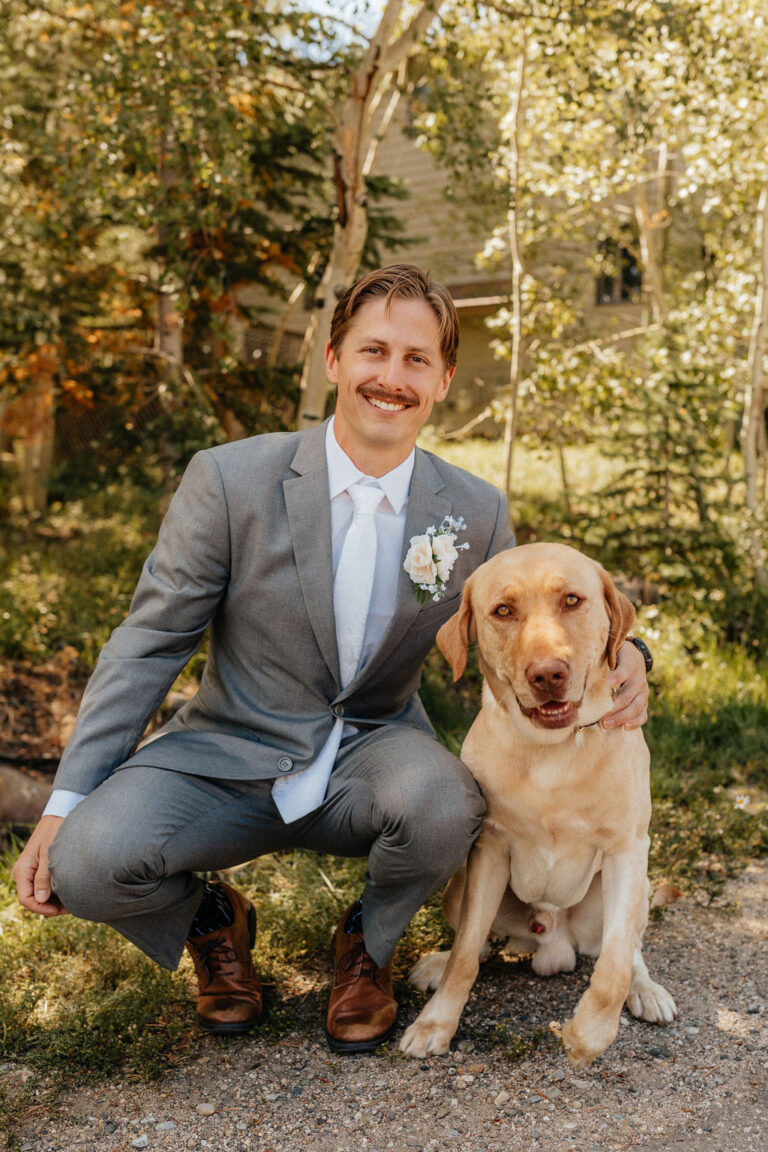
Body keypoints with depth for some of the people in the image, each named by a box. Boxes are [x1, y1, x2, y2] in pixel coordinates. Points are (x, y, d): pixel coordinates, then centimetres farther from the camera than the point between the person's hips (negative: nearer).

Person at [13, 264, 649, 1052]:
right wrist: (66, 802, -10)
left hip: (370, 758, 1)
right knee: (87, 861, -27)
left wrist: (615, 659, -16)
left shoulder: (476, 513, -4)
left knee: (444, 804, -34)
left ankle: (367, 943, 4)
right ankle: (211, 921, 11)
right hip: (232, 754, -1)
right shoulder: (230, 479, -12)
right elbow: (150, 642, -6)